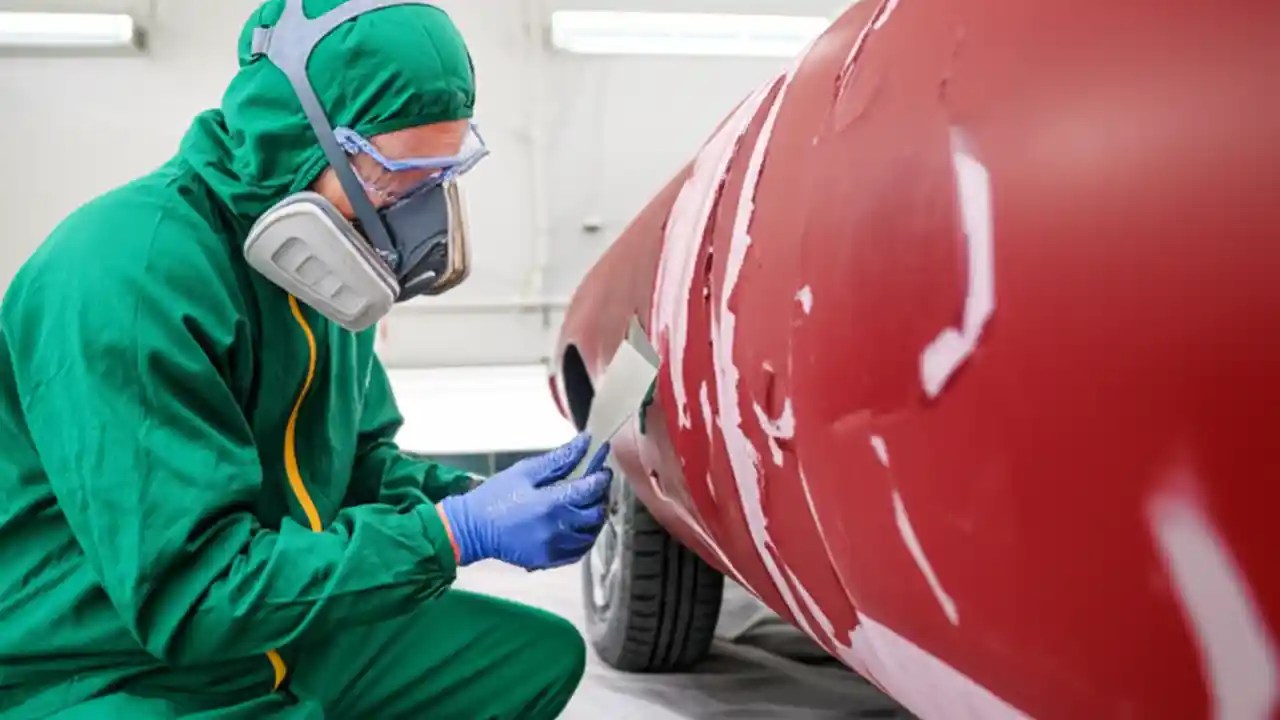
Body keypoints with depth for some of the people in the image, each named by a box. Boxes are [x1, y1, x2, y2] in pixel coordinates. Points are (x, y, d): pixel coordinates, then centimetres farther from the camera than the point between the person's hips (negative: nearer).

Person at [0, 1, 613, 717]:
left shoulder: (316, 269, 0)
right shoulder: (132, 276, -28)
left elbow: (360, 460, 12)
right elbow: (192, 596, -30)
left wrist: (470, 500, -9)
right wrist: (456, 531, -28)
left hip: (274, 639, 8)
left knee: (544, 652, 9)